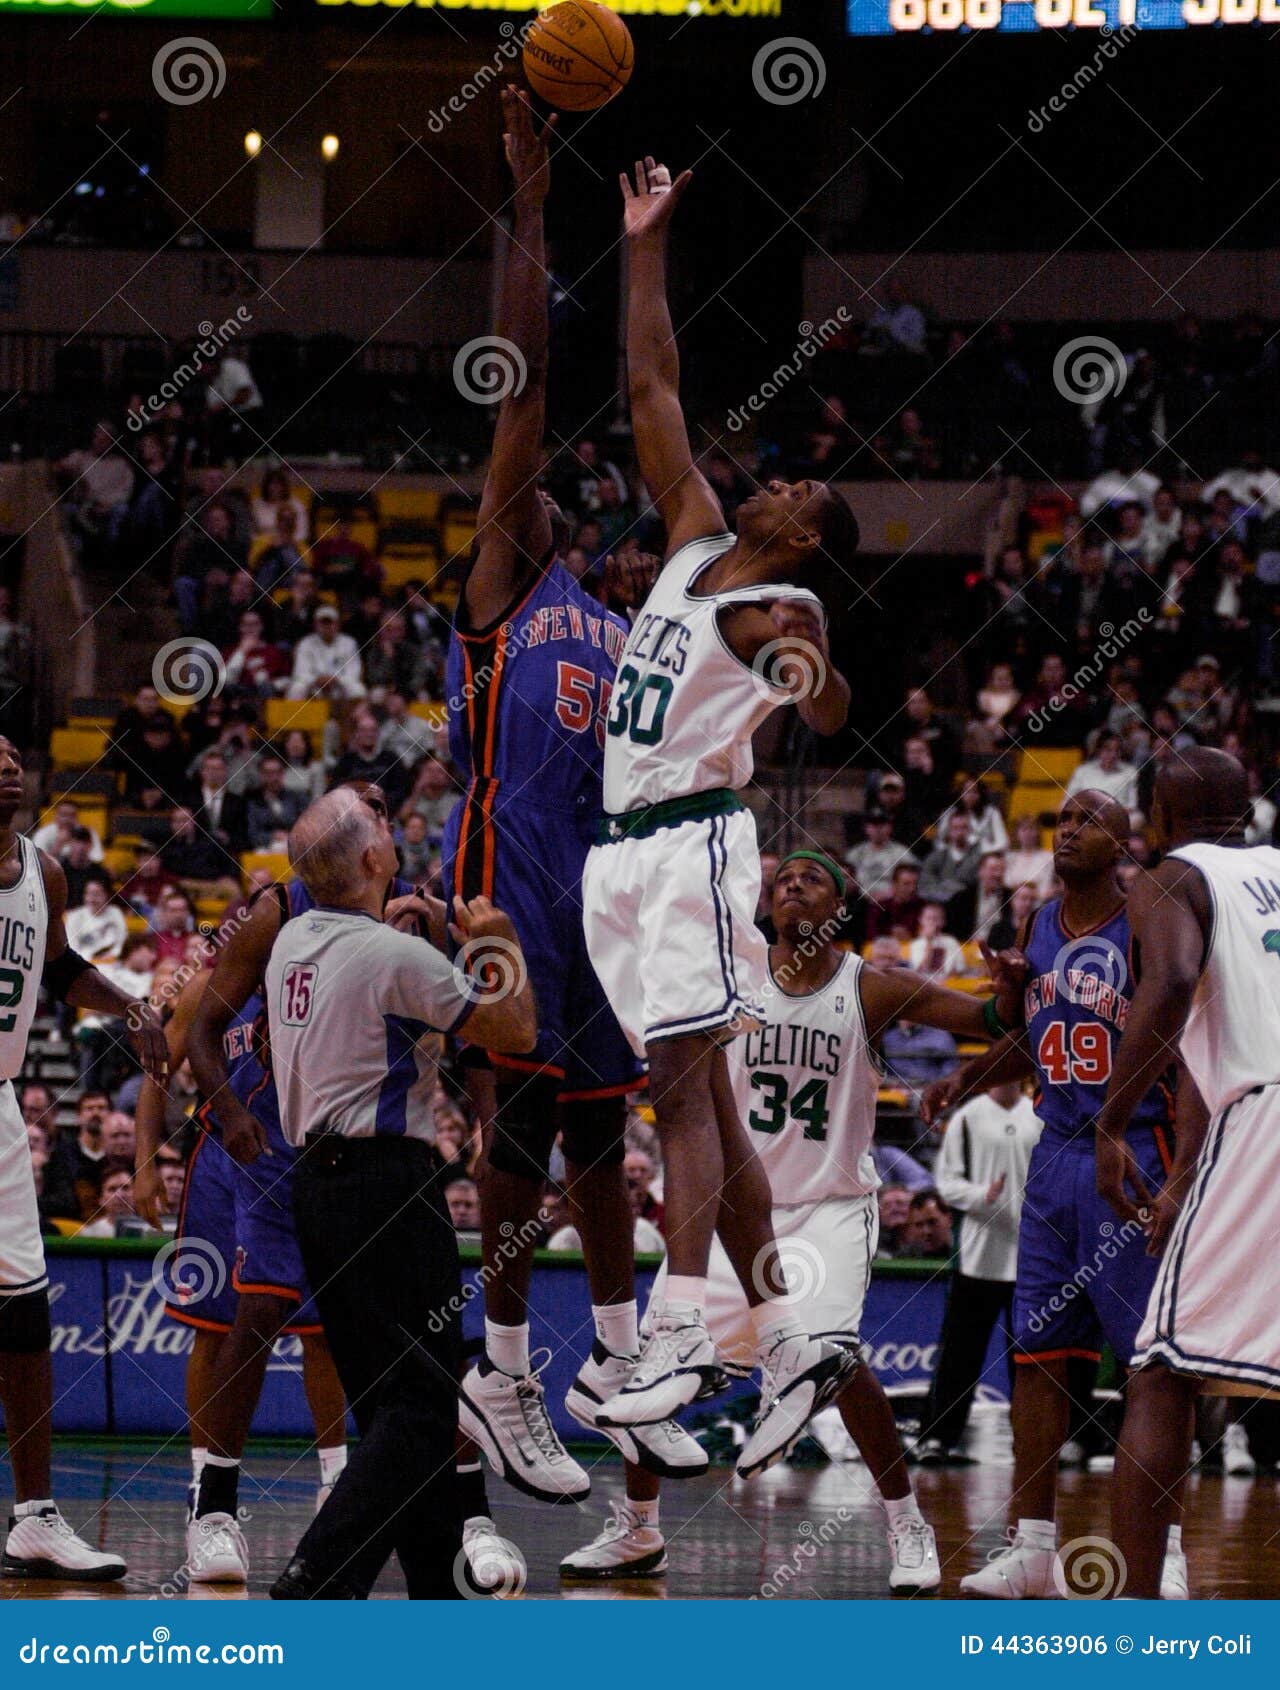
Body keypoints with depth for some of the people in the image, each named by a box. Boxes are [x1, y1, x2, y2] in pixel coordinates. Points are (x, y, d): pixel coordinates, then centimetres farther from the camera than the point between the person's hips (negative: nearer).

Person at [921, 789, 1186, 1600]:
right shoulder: (1039, 929, 9)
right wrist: (968, 1077, 7)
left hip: (1132, 1151, -7)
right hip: (1056, 1153, 7)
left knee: (1151, 1351, -5)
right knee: (1038, 1349, 5)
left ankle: (1169, 1546, -1)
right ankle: (1032, 1544, 9)